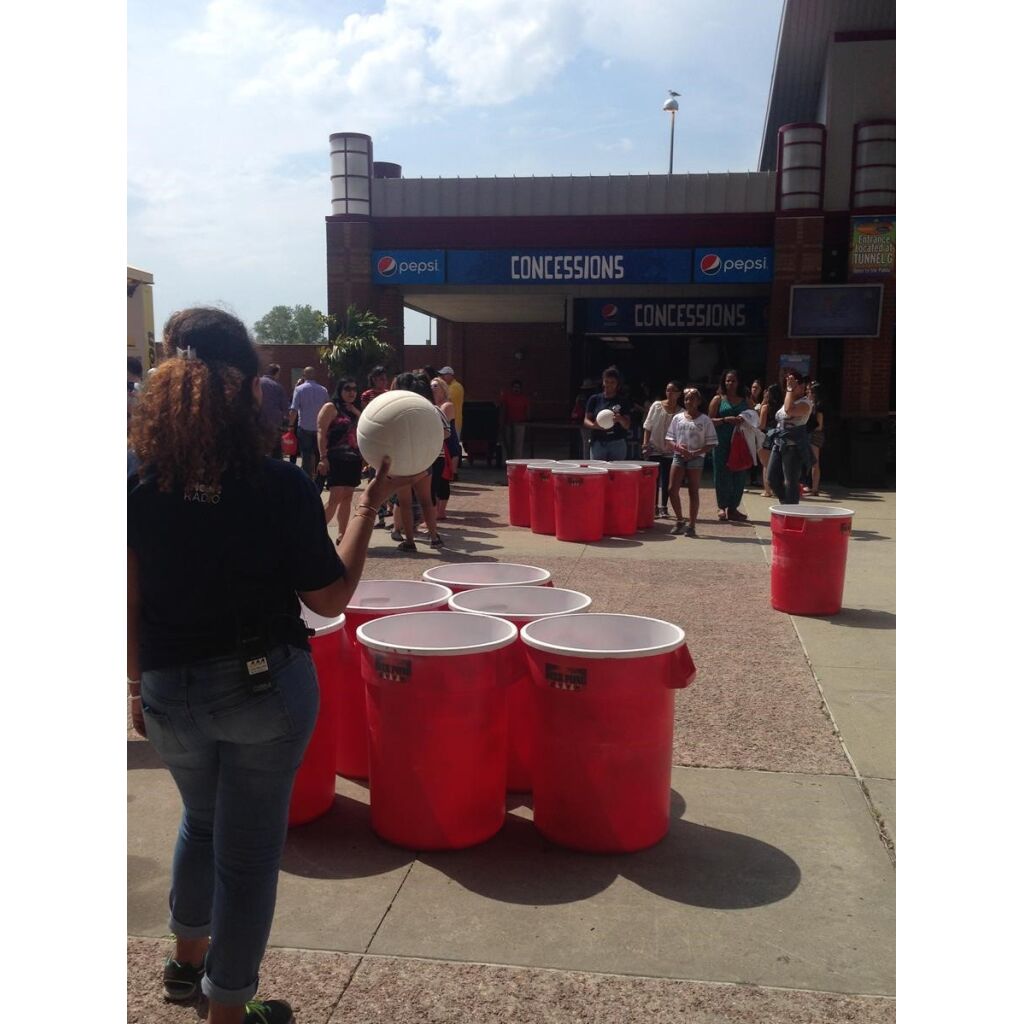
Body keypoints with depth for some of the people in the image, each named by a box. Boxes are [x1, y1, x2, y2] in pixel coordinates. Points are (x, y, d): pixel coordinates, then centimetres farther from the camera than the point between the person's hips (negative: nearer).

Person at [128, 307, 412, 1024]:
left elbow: (129, 605, -4)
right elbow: (331, 598, -10)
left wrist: (138, 685, 11)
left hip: (171, 691, 4)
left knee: (202, 820, 30)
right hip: (268, 687, -3)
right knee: (250, 846, 14)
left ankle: (188, 960, 49)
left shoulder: (139, 483, -10)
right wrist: (374, 499, -7)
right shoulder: (281, 485, -17)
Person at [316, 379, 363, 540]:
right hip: (336, 459, -7)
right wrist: (323, 457, -19)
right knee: (336, 497, -14)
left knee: (347, 497, 7)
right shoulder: (331, 407, -2)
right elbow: (321, 432, -10)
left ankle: (342, 535, 12)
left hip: (353, 459, 7)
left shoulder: (355, 410, 19)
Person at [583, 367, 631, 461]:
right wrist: (594, 425, -18)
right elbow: (586, 420, 5)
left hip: (617, 444, 0)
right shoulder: (594, 399, 8)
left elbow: (627, 426, 4)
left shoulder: (622, 401, 6)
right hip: (597, 443, 0)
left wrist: (620, 419, -19)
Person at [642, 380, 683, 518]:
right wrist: (645, 443, -6)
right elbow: (648, 426, 2)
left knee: (666, 480, 5)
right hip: (654, 449, 0)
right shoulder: (657, 406, -1)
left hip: (670, 451, 0)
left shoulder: (681, 412, -2)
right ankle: (653, 506, 11)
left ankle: (664, 507, 15)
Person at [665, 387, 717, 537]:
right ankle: (679, 521, 14)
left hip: (696, 458, -3)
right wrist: (677, 447, -12)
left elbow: (711, 443, -3)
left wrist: (695, 453, -15)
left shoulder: (705, 420, 0)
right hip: (678, 456, 3)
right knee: (672, 489, -3)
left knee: (693, 491, 1)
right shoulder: (677, 418, 8)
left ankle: (692, 525, 7)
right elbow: (669, 439, 9)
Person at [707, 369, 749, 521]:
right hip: (722, 442, -3)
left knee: (739, 474, 2)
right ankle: (722, 507, 8)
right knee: (722, 473, -1)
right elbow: (710, 420, -1)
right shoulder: (718, 399, 5)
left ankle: (733, 507, 11)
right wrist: (726, 419, -17)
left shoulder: (744, 401, 14)